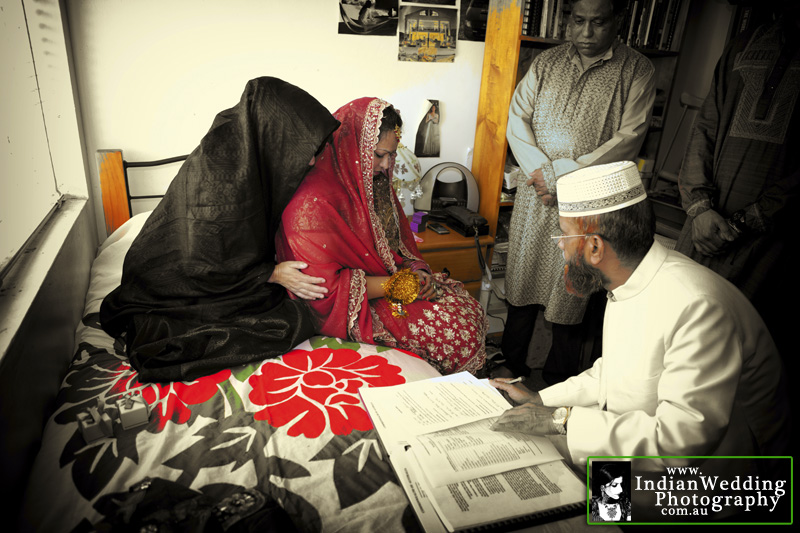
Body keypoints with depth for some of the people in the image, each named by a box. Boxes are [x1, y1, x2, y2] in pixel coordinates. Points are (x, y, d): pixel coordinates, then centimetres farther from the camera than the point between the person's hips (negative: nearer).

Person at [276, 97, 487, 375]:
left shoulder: (372, 181, 4)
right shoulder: (313, 203, -25)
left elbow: (399, 237, 16)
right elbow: (325, 288, -24)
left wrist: (415, 270, -5)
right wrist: (394, 285, -20)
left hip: (392, 278, 9)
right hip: (355, 308, -8)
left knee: (470, 310, -5)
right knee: (454, 331, -17)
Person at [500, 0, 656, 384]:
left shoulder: (637, 71, 2)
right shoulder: (545, 62, 11)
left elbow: (628, 140, -7)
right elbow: (517, 118, 5)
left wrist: (563, 175, -14)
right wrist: (540, 173, -9)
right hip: (535, 194, 3)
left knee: (571, 293, 3)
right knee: (521, 282, 8)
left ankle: (557, 386, 21)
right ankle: (511, 368, 27)